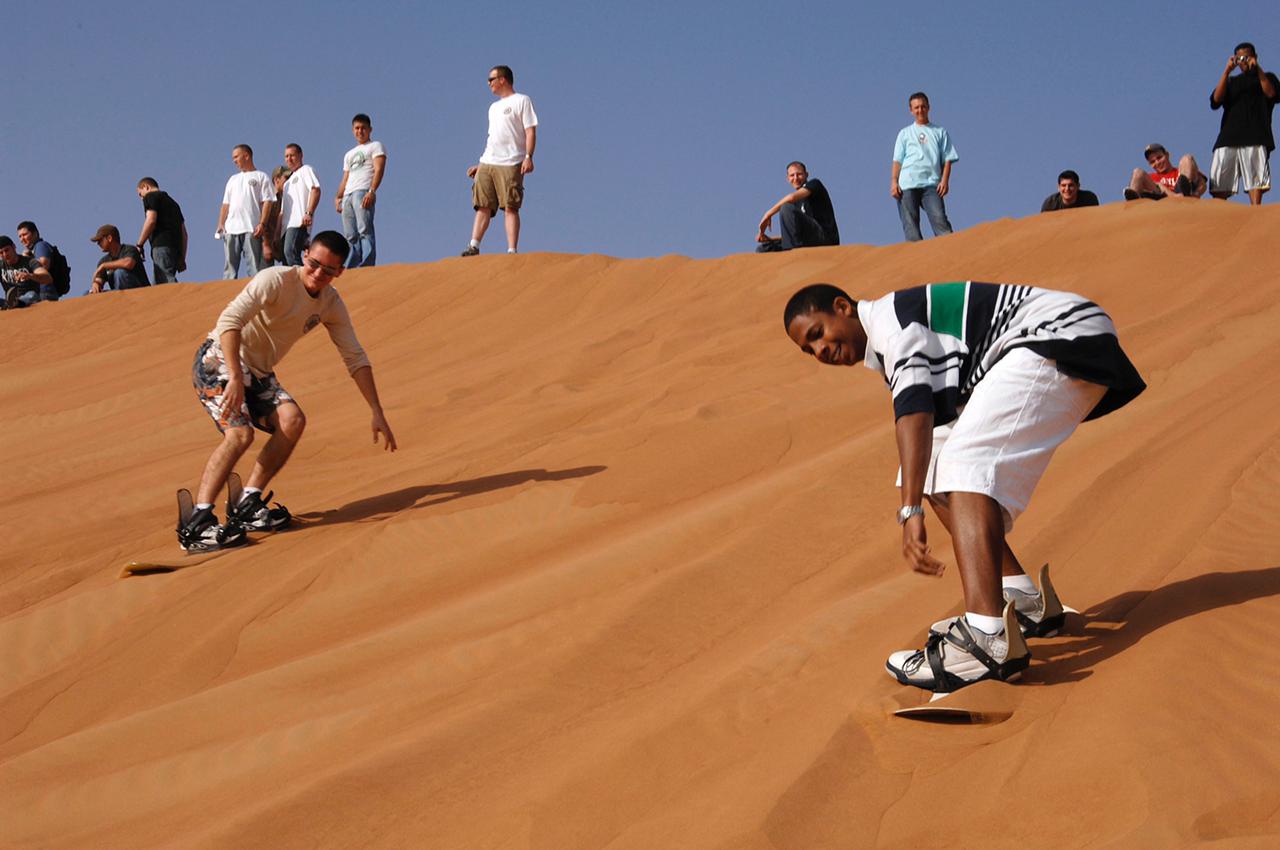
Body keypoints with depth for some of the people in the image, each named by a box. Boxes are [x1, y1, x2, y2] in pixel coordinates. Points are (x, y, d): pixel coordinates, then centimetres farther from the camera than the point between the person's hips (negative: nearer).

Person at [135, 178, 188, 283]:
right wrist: (182, 258, 23)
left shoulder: (150, 197, 8)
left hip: (161, 244, -8)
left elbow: (151, 220, -9)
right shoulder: (172, 202, 31)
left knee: (167, 281, -21)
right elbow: (184, 233, 26)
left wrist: (139, 245, -4)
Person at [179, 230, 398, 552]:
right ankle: (197, 523, -32)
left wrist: (377, 414, 1)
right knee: (240, 432, -27)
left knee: (293, 420, -18)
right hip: (219, 359, -7)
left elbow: (355, 358, 7)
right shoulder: (276, 280, -20)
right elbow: (230, 320, -30)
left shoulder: (331, 304, 2)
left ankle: (247, 507, -12)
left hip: (259, 373, 7)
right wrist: (235, 378, -39)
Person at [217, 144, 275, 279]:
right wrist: (221, 224, 8)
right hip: (231, 229, 5)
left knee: (254, 265, -10)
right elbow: (226, 204, 21)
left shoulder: (261, 177, 8)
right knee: (230, 264, 0)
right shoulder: (233, 179, 25)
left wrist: (262, 223, -13)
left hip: (251, 229, -5)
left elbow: (267, 202, -1)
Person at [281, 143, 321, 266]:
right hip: (288, 224, 9)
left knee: (290, 252, -26)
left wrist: (309, 213, -21)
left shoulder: (306, 170, 6)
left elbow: (316, 190, -10)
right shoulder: (289, 179, 31)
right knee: (286, 254, 2)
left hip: (299, 223, -9)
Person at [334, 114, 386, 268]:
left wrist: (372, 191, -20)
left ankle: (367, 267, -31)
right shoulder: (349, 154, 33)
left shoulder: (375, 146, 11)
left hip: (363, 192, -7)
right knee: (351, 236, 0)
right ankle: (351, 271, -3)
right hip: (347, 196, 7)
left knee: (365, 231, -21)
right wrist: (338, 197, 8)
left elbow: (378, 170, -5)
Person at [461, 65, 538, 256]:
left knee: (511, 207, -9)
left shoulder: (521, 101, 2)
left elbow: (530, 131, -7)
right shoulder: (494, 107, 25)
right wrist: (480, 165, 20)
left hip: (510, 164, -7)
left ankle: (512, 251, -12)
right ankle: (474, 246, -1)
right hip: (487, 163, 7)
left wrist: (528, 157, -19)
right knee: (483, 206, 1)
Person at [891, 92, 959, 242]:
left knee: (939, 219, -18)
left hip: (931, 184, -1)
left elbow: (947, 159, 11)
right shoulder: (905, 133, 21)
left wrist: (945, 180, -5)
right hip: (907, 185, 1)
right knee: (910, 224, -8)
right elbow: (897, 160, 14)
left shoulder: (940, 132, 18)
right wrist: (894, 182, -1)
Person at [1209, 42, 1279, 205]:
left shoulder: (1266, 78, 19)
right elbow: (1215, 102, 6)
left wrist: (1258, 69, -4)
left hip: (1256, 138, -3)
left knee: (1255, 179, -15)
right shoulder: (1230, 81, 25)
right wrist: (1227, 71, 1)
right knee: (1218, 182, -9)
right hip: (1229, 137, 3)